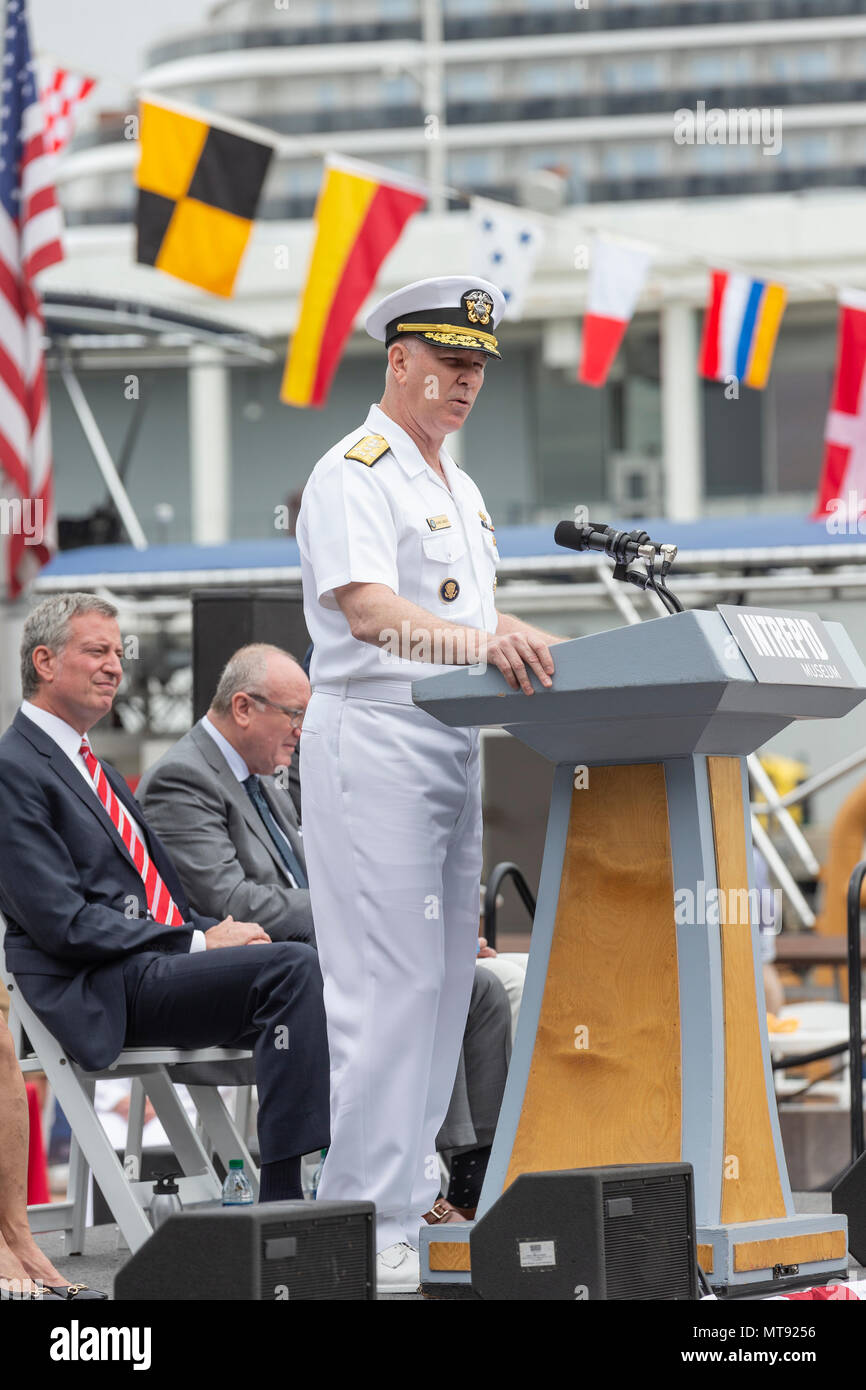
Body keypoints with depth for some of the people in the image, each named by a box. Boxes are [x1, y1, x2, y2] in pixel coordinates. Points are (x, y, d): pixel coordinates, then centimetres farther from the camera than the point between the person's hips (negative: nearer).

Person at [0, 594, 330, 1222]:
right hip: (107, 992, -9)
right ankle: (282, 1202, -29)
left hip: (162, 964, 9)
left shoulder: (93, 767, 26)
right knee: (295, 966, -26)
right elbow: (61, 923, -15)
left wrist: (216, 932, 2)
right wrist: (199, 942, -15)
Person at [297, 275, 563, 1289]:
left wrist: (555, 657, 10)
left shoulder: (458, 485, 19)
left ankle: (410, 1185, 14)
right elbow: (369, 609, -25)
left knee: (444, 974, 9)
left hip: (454, 743, 9)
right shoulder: (354, 475, -11)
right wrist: (477, 645, -40)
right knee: (389, 982, -12)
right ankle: (369, 1218, -10)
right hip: (374, 739, -9)